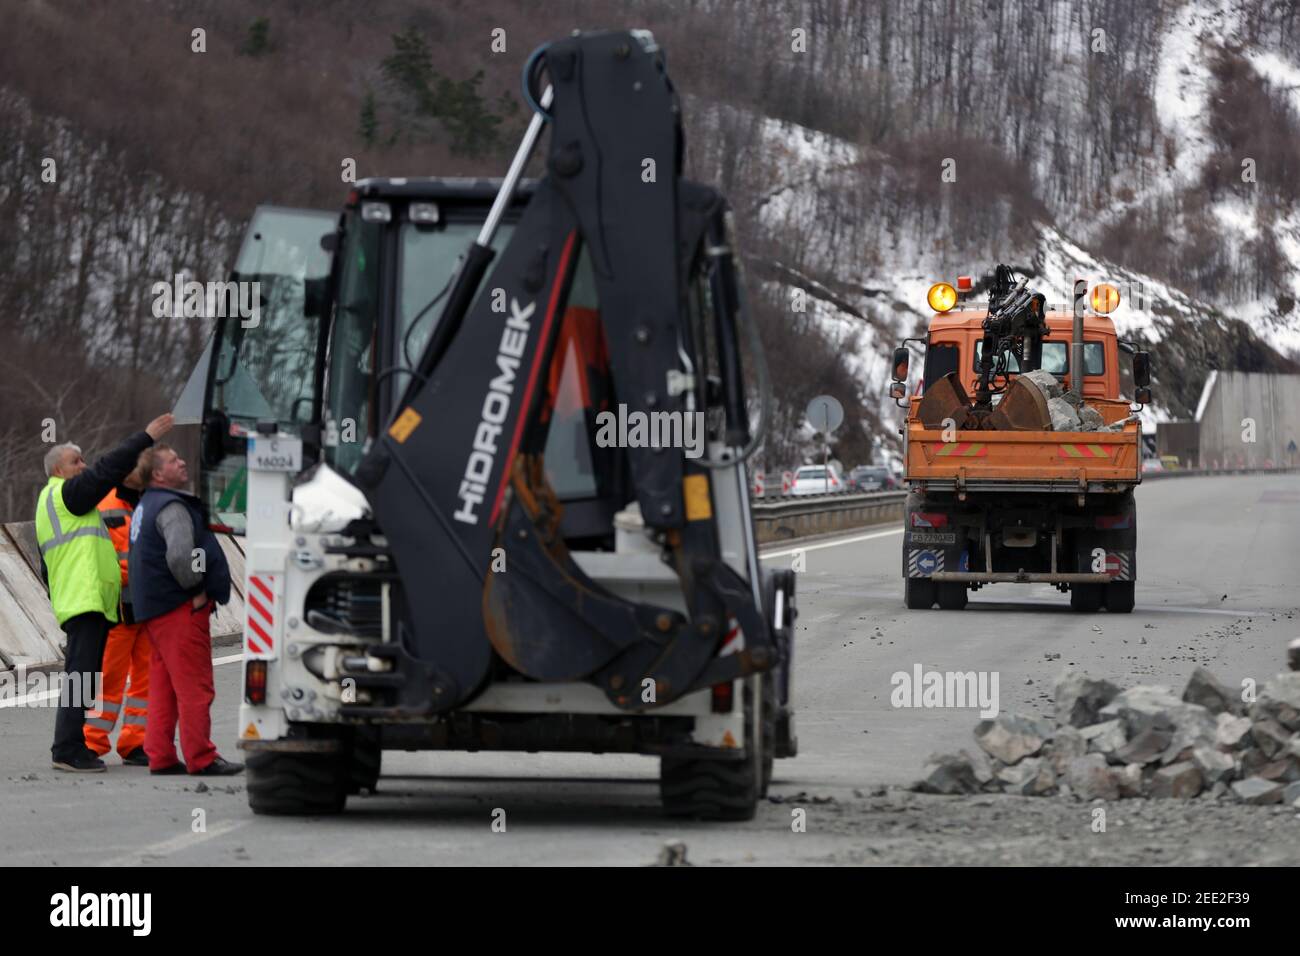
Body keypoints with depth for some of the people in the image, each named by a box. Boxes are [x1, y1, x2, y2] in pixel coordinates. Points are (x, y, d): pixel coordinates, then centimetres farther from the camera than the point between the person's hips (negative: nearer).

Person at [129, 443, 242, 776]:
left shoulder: (147, 505, 19)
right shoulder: (172, 507, -15)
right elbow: (180, 554, -30)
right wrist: (196, 589, -14)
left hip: (155, 609, 10)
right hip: (181, 608, -10)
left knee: (163, 686, 11)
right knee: (194, 686, -8)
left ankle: (160, 757, 13)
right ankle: (201, 758, -7)